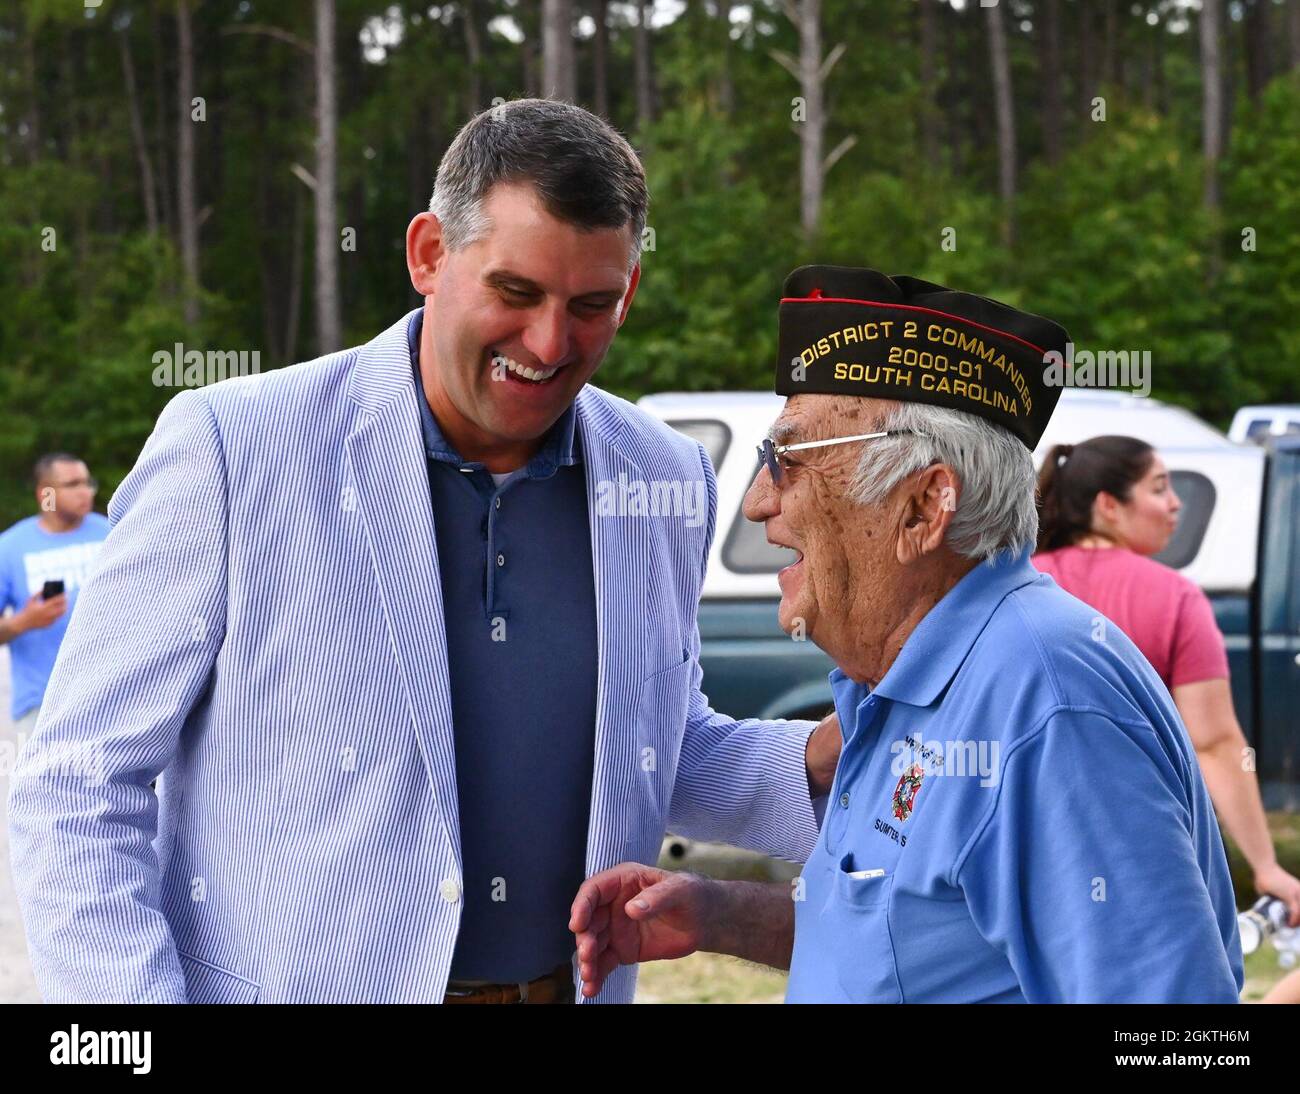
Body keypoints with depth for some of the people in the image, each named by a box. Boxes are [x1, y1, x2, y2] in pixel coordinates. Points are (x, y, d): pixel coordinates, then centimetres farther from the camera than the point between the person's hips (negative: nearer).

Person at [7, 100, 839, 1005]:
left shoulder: (664, 483, 1)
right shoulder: (233, 450, -12)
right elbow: (78, 789, -10)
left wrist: (819, 760, -3)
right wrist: (135, 1007, -21)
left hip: (571, 984, 4)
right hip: (286, 982, -4)